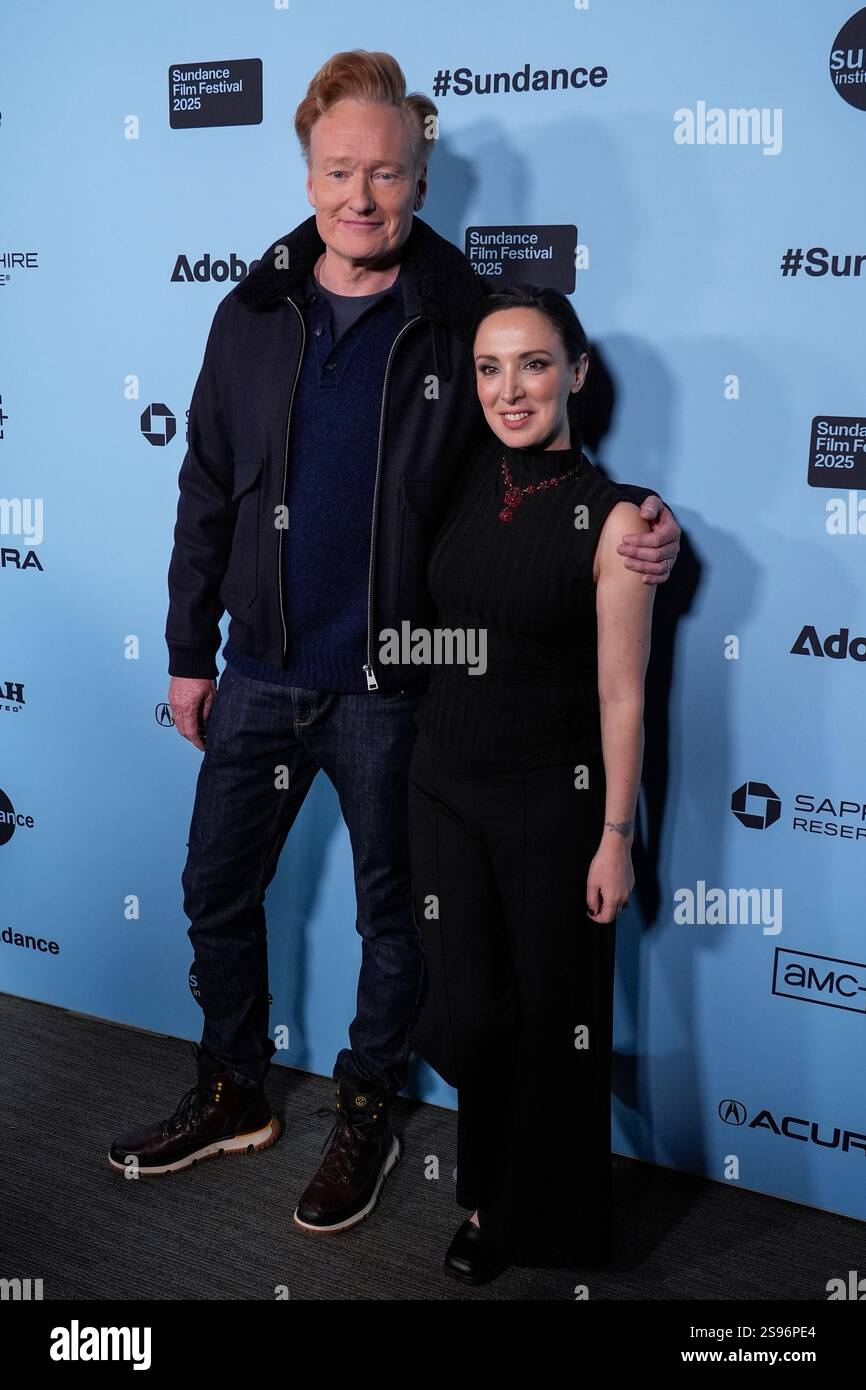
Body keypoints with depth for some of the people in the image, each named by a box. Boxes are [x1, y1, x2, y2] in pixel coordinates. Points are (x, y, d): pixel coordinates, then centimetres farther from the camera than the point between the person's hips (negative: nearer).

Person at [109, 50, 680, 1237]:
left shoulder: (466, 322, -7)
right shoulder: (254, 315, 1)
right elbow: (208, 493, 7)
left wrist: (637, 526, -18)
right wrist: (188, 650, 7)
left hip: (391, 684, -3)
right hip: (261, 672, 4)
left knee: (391, 909, 11)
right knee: (216, 892, 14)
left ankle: (366, 1115, 33)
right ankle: (234, 1096, 36)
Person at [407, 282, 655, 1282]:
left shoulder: (610, 521, -13)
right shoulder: (461, 483, 0)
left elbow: (620, 698, -11)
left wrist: (616, 838, -9)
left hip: (552, 802, -3)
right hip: (445, 785, 4)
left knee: (551, 1020, 10)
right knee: (468, 1014, 8)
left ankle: (535, 1217, 35)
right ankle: (489, 1196, 37)